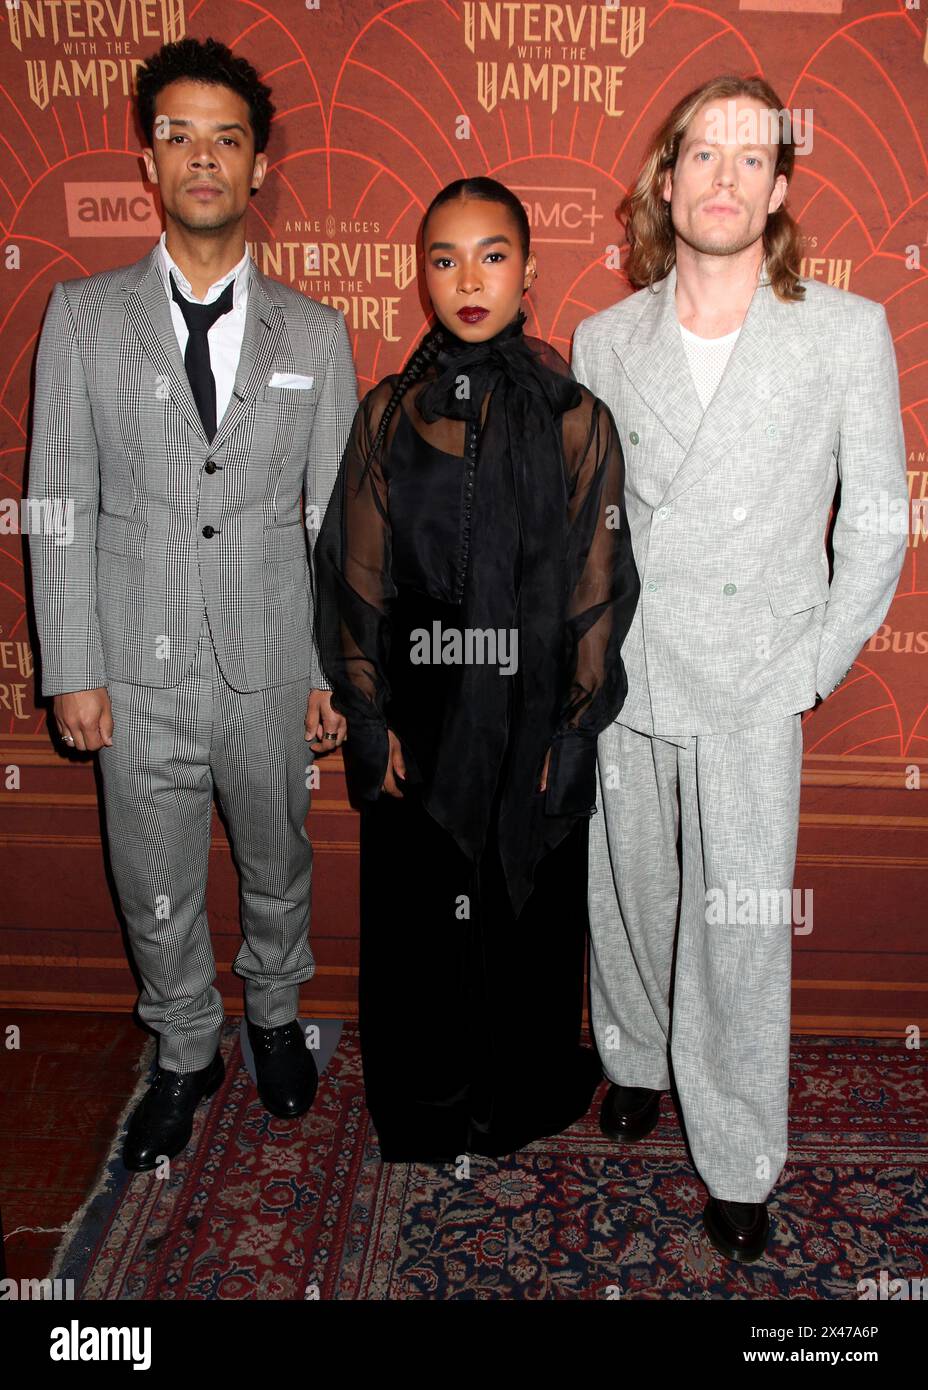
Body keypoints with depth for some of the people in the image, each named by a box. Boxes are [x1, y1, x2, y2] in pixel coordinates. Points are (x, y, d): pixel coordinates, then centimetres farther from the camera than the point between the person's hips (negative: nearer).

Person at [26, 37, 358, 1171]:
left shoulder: (314, 334, 2)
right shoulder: (83, 316, 0)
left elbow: (339, 515, 2)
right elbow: (60, 508, -1)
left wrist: (339, 671, -1)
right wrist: (73, 670, -5)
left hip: (270, 672, 1)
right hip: (140, 673, 0)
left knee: (278, 870, 18)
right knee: (157, 894, 14)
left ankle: (275, 1021, 46)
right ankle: (184, 1056, 40)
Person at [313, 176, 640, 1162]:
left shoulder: (574, 418, -4)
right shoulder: (387, 416, 0)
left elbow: (598, 589, -3)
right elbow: (357, 579, 2)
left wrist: (570, 730, -6)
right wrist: (370, 720, -1)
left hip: (533, 722, -1)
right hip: (417, 724, 1)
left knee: (531, 916, 14)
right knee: (414, 923, 13)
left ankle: (524, 1102, 40)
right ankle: (420, 1111, 38)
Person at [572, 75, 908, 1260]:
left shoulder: (847, 333, -2)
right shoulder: (603, 340, 5)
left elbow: (877, 528, 1)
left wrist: (813, 671, -4)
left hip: (751, 688, -2)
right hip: (619, 676, 3)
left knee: (741, 932, 3)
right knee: (627, 893, 17)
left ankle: (739, 1165, 24)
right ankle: (636, 1057, 44)